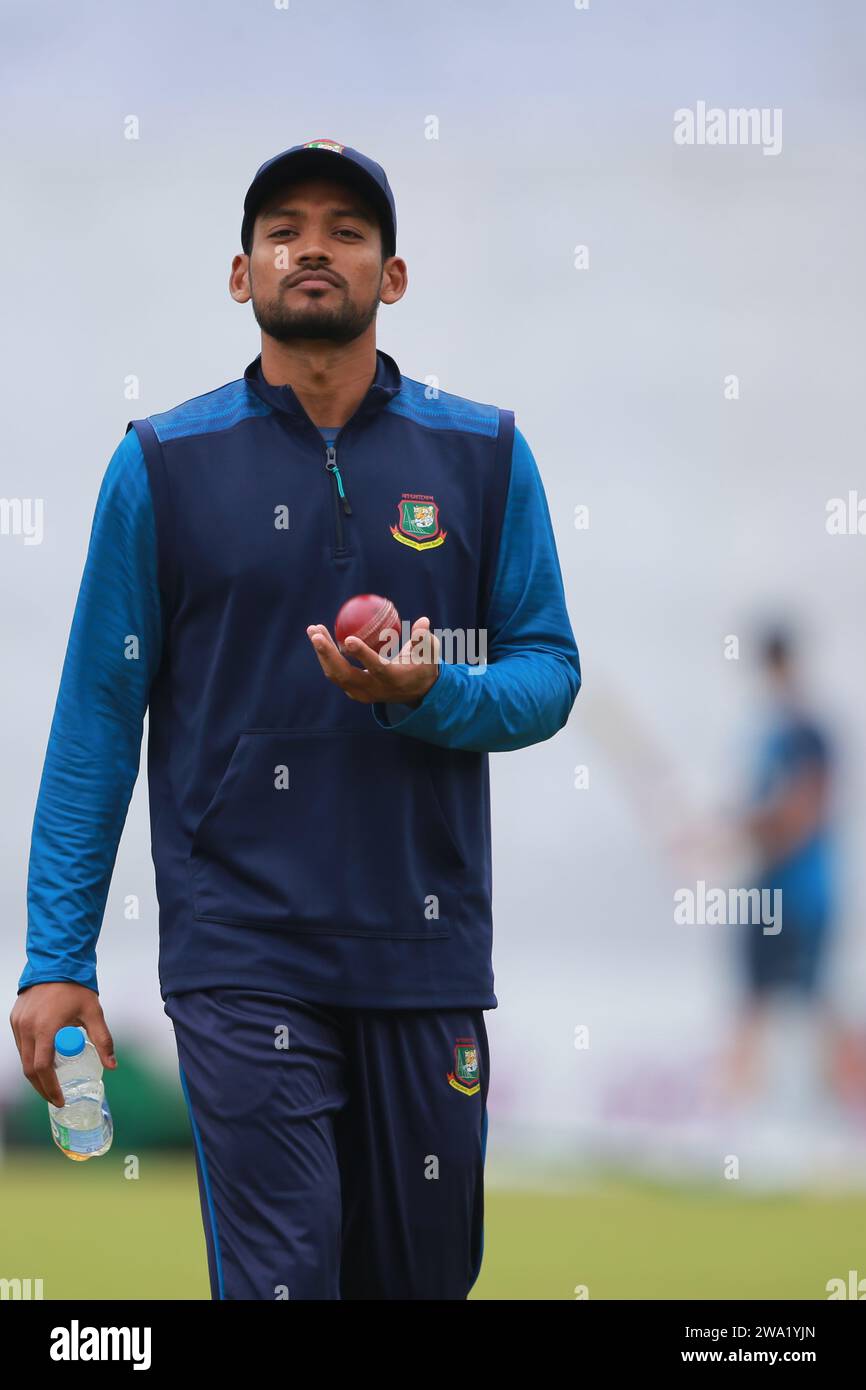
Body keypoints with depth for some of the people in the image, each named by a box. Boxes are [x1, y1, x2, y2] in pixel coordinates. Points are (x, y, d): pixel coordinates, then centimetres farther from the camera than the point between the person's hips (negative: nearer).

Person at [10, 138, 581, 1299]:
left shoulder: (484, 455, 6)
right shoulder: (164, 464, 2)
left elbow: (549, 672, 7)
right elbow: (98, 714, 1)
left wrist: (430, 695, -16)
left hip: (427, 945, 2)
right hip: (242, 954, -2)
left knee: (423, 1275, 9)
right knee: (280, 1277, -10)